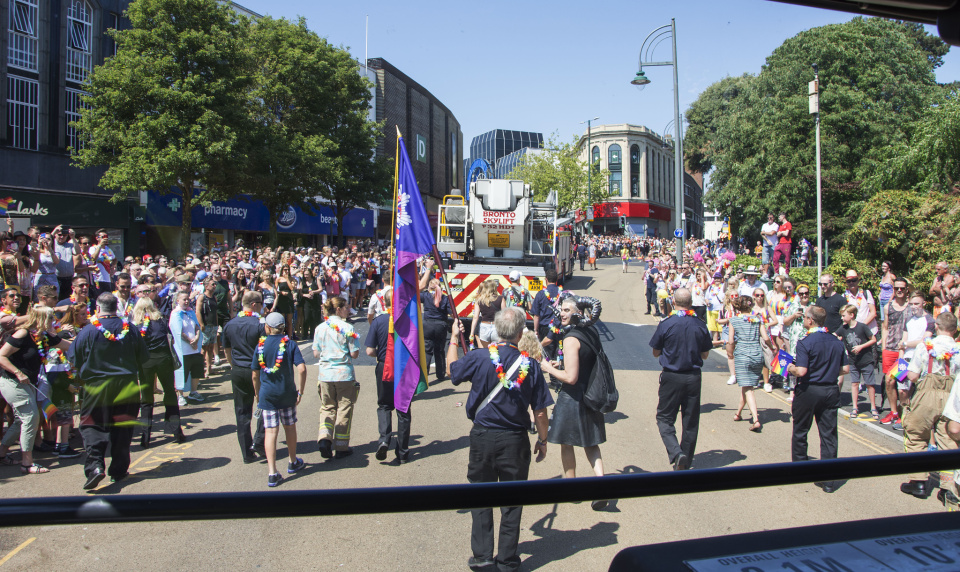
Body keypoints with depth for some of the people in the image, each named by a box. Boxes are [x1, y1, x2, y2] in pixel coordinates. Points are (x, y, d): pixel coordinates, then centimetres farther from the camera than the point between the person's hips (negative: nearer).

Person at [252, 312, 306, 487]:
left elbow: (255, 375, 2)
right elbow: (301, 369, -15)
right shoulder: (289, 343, -4)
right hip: (287, 393, 0)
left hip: (267, 394, 0)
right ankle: (293, 463, 34)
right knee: (290, 427, 18)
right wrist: (300, 391, -5)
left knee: (271, 432, 0)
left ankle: (272, 473, -5)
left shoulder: (260, 345, -1)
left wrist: (257, 394, 15)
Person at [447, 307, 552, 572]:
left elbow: (452, 370, 9)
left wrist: (454, 338, 20)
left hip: (483, 437, 0)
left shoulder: (479, 357, -12)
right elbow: (540, 412, -6)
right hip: (515, 440, 0)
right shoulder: (530, 366, -10)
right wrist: (542, 441, 10)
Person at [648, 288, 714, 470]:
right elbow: (705, 354, 7)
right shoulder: (700, 325, -3)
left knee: (664, 419, 7)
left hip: (671, 377, -3)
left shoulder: (665, 324, -10)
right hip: (693, 377, 3)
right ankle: (686, 463, 20)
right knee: (691, 422, 12)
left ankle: (676, 453, -15)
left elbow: (656, 352, -1)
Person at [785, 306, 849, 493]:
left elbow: (801, 371, -23)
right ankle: (829, 480, 6)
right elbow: (845, 368, 7)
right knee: (829, 434, 6)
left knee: (800, 432, 13)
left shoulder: (805, 342, -16)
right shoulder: (837, 341, 2)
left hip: (808, 391, -4)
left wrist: (791, 368, -2)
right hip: (831, 391, 5)